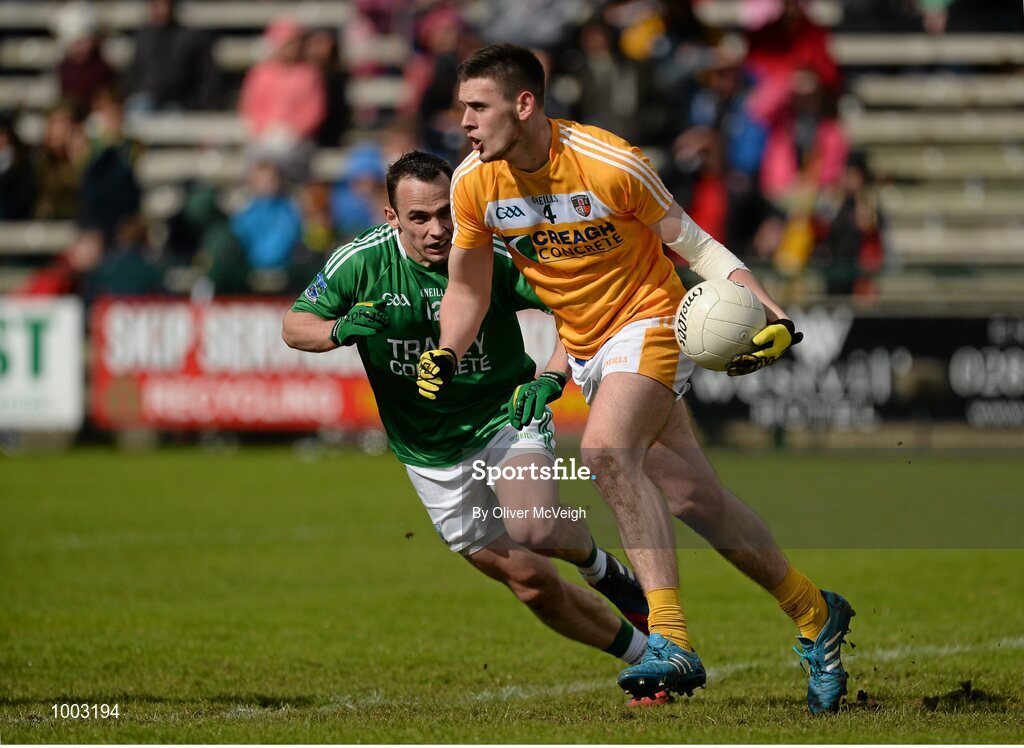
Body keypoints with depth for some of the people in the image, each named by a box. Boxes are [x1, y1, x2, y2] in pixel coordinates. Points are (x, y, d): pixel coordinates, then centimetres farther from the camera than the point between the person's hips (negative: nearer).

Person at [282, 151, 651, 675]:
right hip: (428, 452, 2)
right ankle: (644, 655, 19)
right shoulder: (362, 262, -13)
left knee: (534, 531, -31)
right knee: (531, 583, 1)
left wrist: (552, 378, -27)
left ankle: (597, 562, 3)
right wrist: (340, 329, -26)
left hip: (506, 416, -2)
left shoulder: (494, 256, -17)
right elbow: (294, 325, -4)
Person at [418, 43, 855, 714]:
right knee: (692, 496, 2)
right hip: (585, 349, 5)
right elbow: (468, 287, 8)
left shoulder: (608, 164, -21)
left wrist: (773, 318, -19)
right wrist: (445, 358, -10)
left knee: (606, 450, -30)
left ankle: (671, 641, -30)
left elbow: (693, 244, -10)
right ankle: (815, 615, 21)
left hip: (651, 321, -5)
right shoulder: (473, 183, -7)